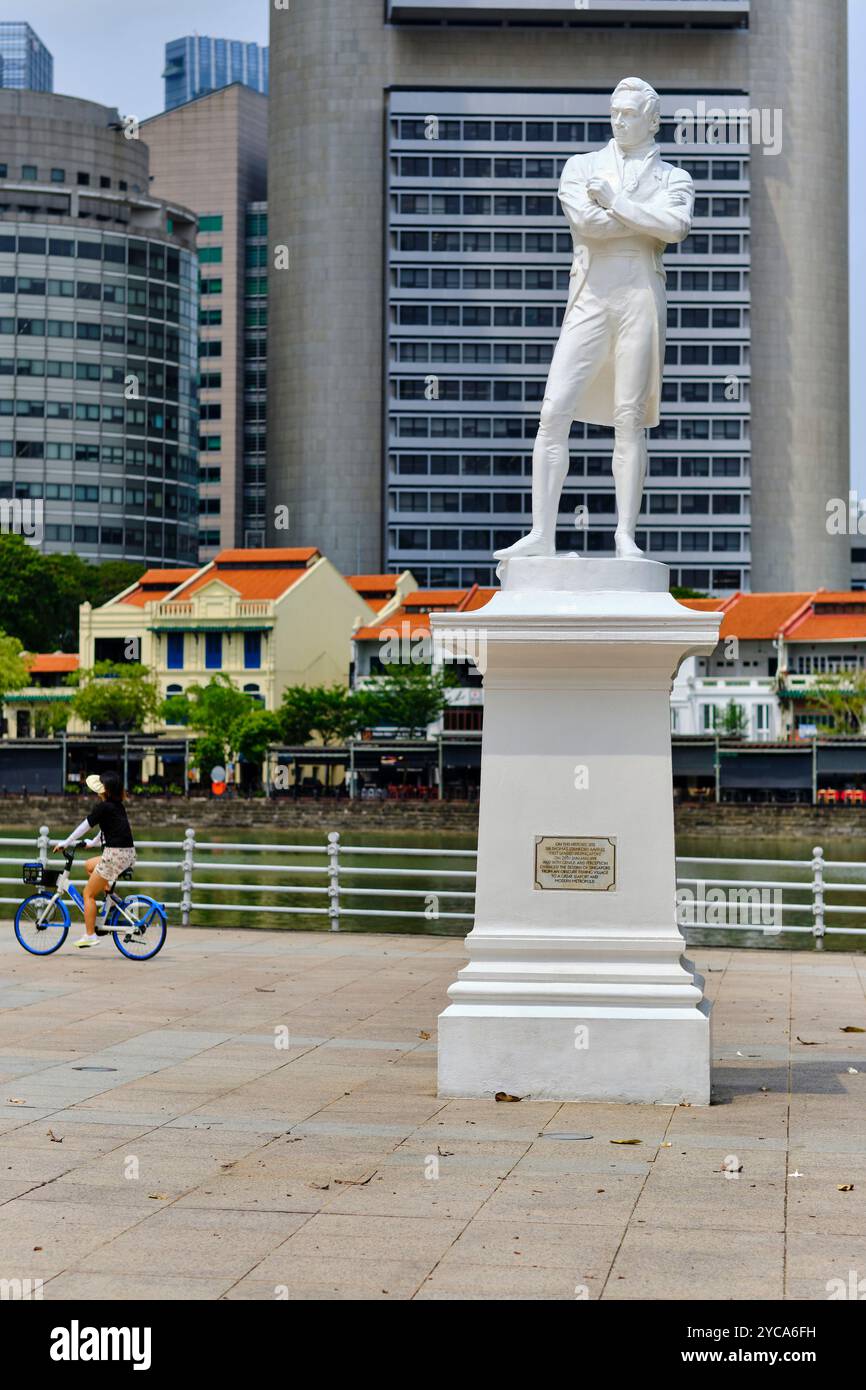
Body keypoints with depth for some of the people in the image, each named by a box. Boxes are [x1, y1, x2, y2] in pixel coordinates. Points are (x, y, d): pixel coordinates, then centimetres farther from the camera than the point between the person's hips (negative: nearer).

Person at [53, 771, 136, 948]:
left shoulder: (103, 807, -11)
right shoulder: (118, 806, 14)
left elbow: (84, 826, -4)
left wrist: (65, 843, 7)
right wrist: (93, 842, 43)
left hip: (115, 854, -9)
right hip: (129, 854, 9)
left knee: (88, 894, 2)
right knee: (89, 865, 31)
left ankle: (90, 935, 0)